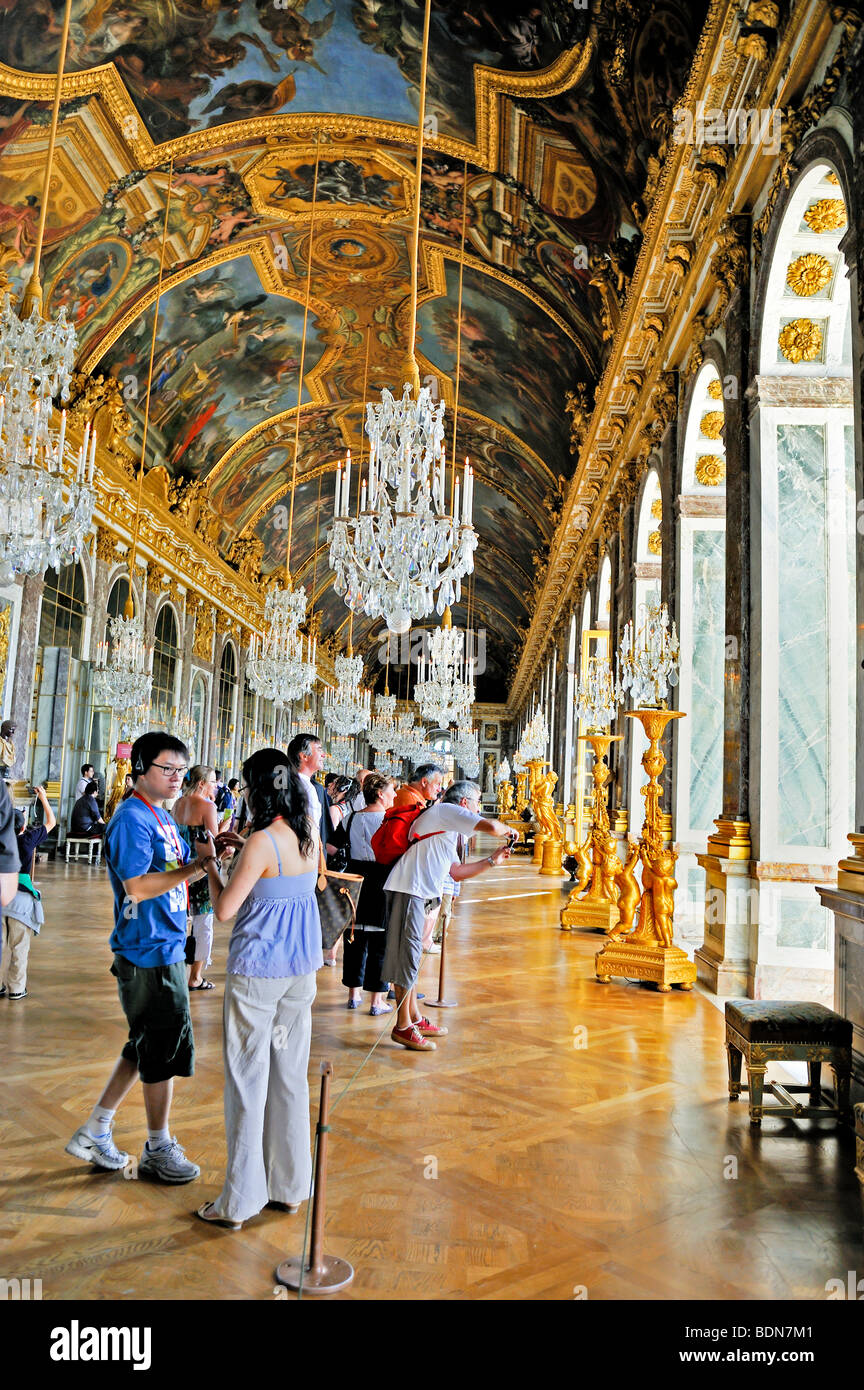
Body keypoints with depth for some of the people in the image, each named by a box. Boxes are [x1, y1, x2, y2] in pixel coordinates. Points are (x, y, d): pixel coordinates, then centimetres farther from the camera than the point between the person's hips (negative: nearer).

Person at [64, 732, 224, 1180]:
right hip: (148, 952, -9)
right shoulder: (132, 818, -16)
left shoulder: (163, 816, 13)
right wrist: (197, 863, -23)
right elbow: (137, 887, -23)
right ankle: (157, 1150, 21)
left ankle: (93, 1133, 31)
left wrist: (206, 856, -3)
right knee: (166, 1047, 3)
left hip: (166, 946, 9)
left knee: (148, 1046, 18)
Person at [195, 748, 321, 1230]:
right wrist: (239, 850, 17)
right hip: (301, 970, 7)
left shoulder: (261, 843, -19)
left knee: (248, 1081, 5)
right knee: (291, 1077, 15)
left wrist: (209, 864, 0)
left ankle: (240, 1200, 16)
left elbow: (224, 909, -16)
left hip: (257, 973, -7)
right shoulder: (310, 837, 1)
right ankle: (290, 1186, 28)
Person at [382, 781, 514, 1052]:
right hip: (409, 889, -11)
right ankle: (403, 1027, 0)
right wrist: (508, 830, 9)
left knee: (410, 956, 16)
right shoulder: (447, 810, -2)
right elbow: (491, 827, -12)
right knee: (407, 955, -6)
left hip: (419, 893, 11)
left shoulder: (447, 831, 27)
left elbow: (457, 873, 27)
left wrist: (492, 860, 27)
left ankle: (414, 1018, 26)